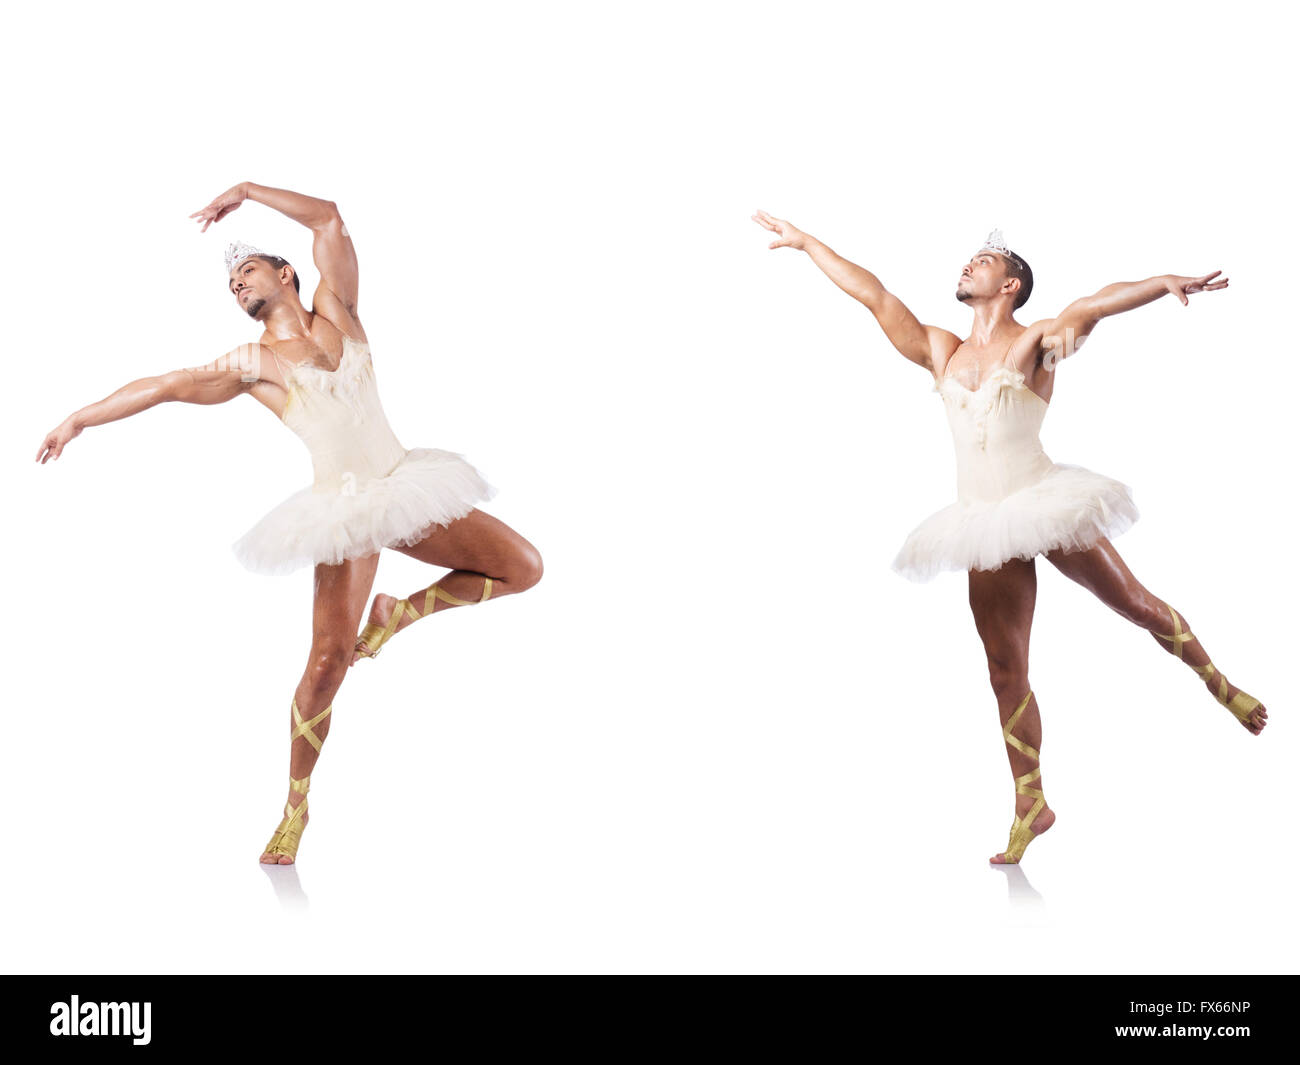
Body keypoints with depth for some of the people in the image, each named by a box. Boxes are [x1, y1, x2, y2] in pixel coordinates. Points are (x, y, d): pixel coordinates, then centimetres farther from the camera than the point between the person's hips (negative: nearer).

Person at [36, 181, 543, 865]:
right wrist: (79, 419, 10)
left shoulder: (337, 314, 12)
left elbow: (329, 219, 7)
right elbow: (167, 385, 9)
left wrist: (246, 190, 9)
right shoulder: (251, 364, 7)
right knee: (329, 656, -17)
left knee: (522, 568, -5)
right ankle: (296, 808, -3)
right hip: (345, 509, -3)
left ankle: (397, 613, 12)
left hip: (405, 483, 3)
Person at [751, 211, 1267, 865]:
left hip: (1048, 506, -4)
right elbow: (873, 295, 13)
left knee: (1137, 606, 4)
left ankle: (1218, 683, 32)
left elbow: (1094, 305, -20)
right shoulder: (943, 353, 11)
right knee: (1005, 671, 4)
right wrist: (804, 241, 16)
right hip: (987, 525, 4)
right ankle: (1030, 806, 13)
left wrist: (1164, 281, -36)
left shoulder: (1034, 343, -2)